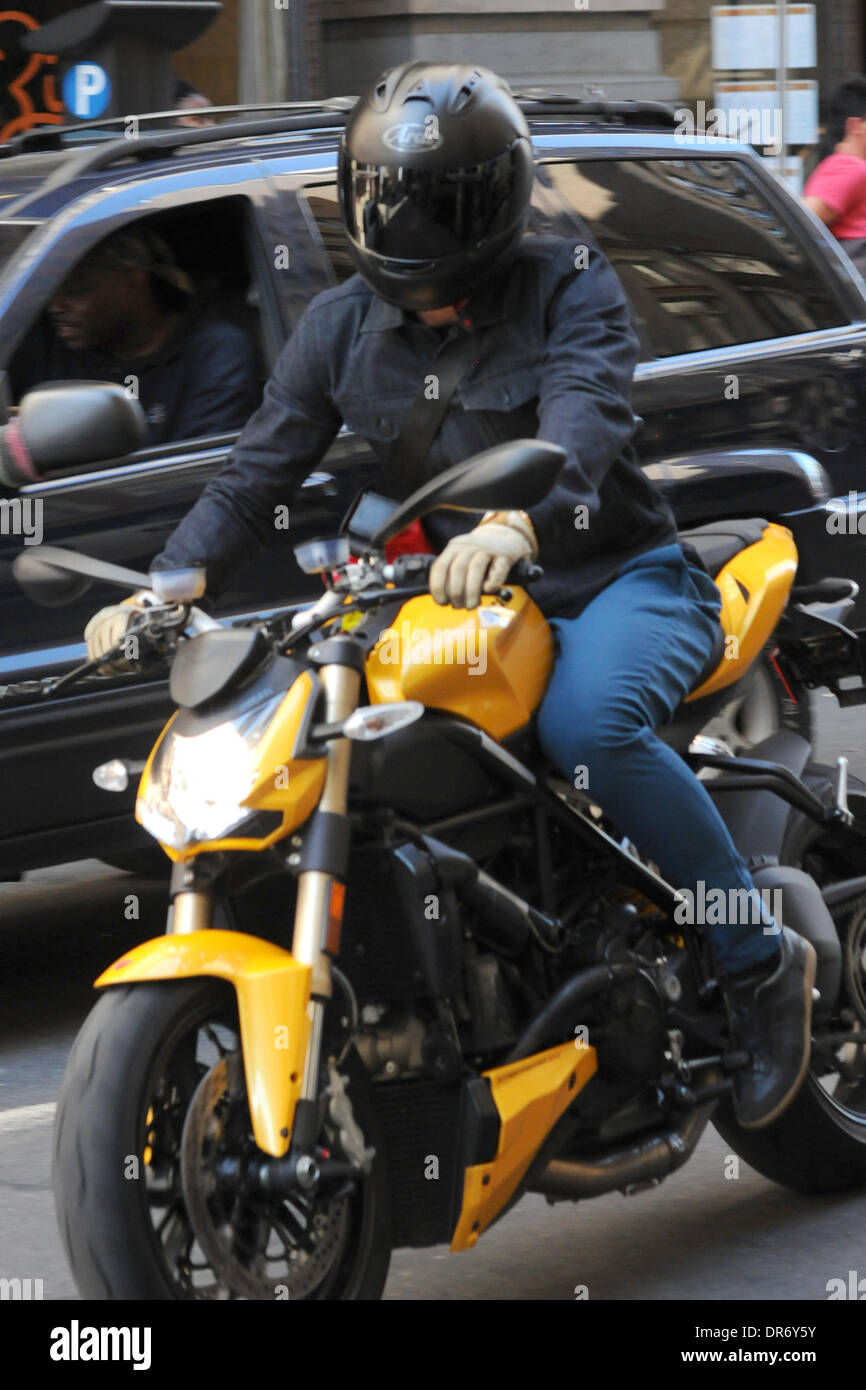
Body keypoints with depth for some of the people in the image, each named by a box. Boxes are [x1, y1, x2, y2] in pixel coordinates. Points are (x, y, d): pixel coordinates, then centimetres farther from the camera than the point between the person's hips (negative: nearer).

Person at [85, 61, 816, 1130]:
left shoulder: (568, 290, -11)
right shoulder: (342, 327, 5)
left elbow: (583, 425, -31)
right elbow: (257, 474, 3)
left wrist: (516, 524, -53)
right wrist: (164, 589, -15)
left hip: (622, 579, -6)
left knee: (586, 721, -37)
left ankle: (761, 961, -20)